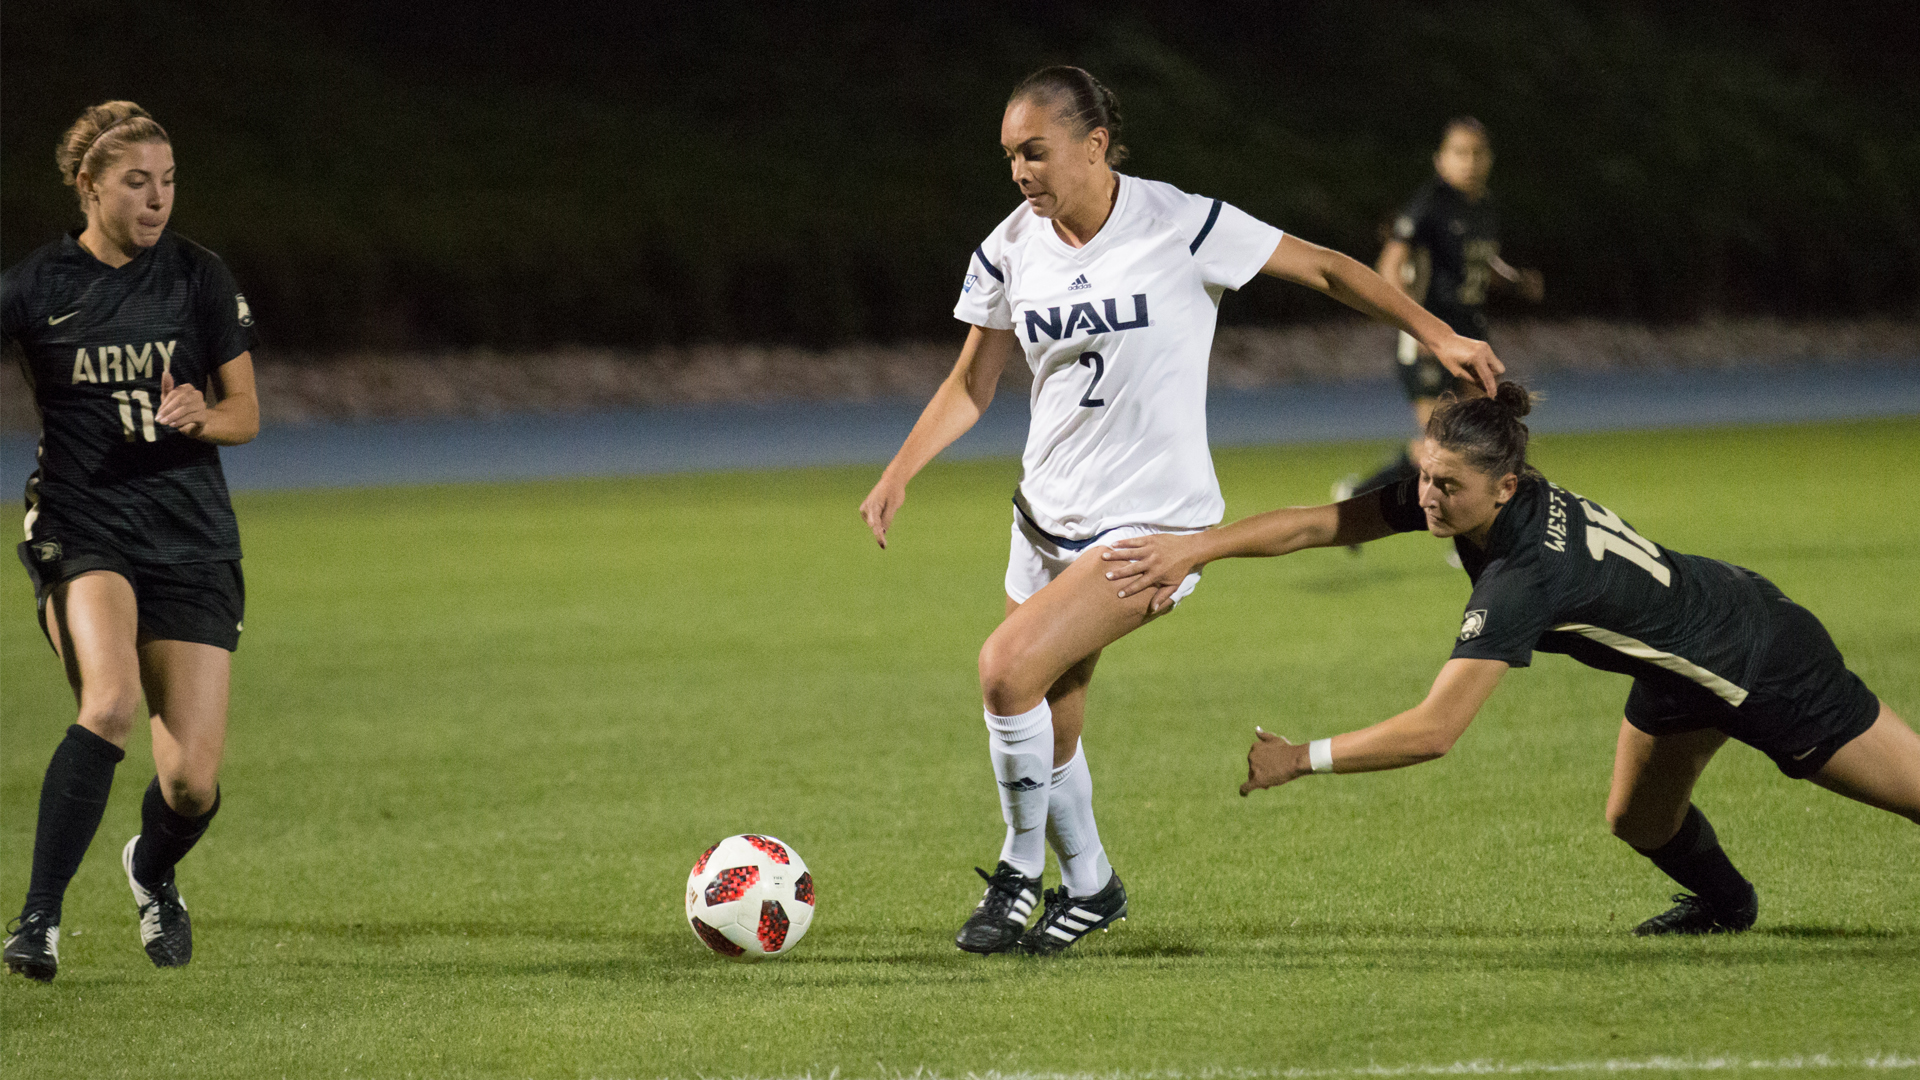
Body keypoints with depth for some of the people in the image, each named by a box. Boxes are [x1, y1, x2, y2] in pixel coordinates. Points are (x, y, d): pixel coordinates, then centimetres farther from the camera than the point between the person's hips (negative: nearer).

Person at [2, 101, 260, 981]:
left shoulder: (200, 278, 4)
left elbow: (245, 412, 8)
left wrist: (200, 415, -12)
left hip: (191, 543, 2)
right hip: (80, 535, -2)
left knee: (192, 782, -4)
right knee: (110, 702, -31)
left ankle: (151, 872, 32)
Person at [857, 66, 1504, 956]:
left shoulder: (1178, 225, -13)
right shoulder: (1011, 250, 0)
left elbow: (1326, 270, -4)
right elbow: (970, 387, 9)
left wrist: (1436, 334, -9)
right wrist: (899, 474, -5)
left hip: (1152, 521, -6)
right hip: (1048, 515, 6)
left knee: (1008, 668, -22)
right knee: (1048, 734, 9)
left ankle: (1021, 869, -2)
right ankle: (1087, 884, 35)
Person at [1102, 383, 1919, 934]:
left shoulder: (1525, 577, -40)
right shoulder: (1454, 497, -17)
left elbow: (1432, 732, -40)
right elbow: (1316, 524, -13)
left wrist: (1299, 760, -36)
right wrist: (1191, 548, -21)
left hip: (1767, 663, -8)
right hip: (1686, 665, 8)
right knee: (1639, 822, 18)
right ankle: (1724, 904, 45)